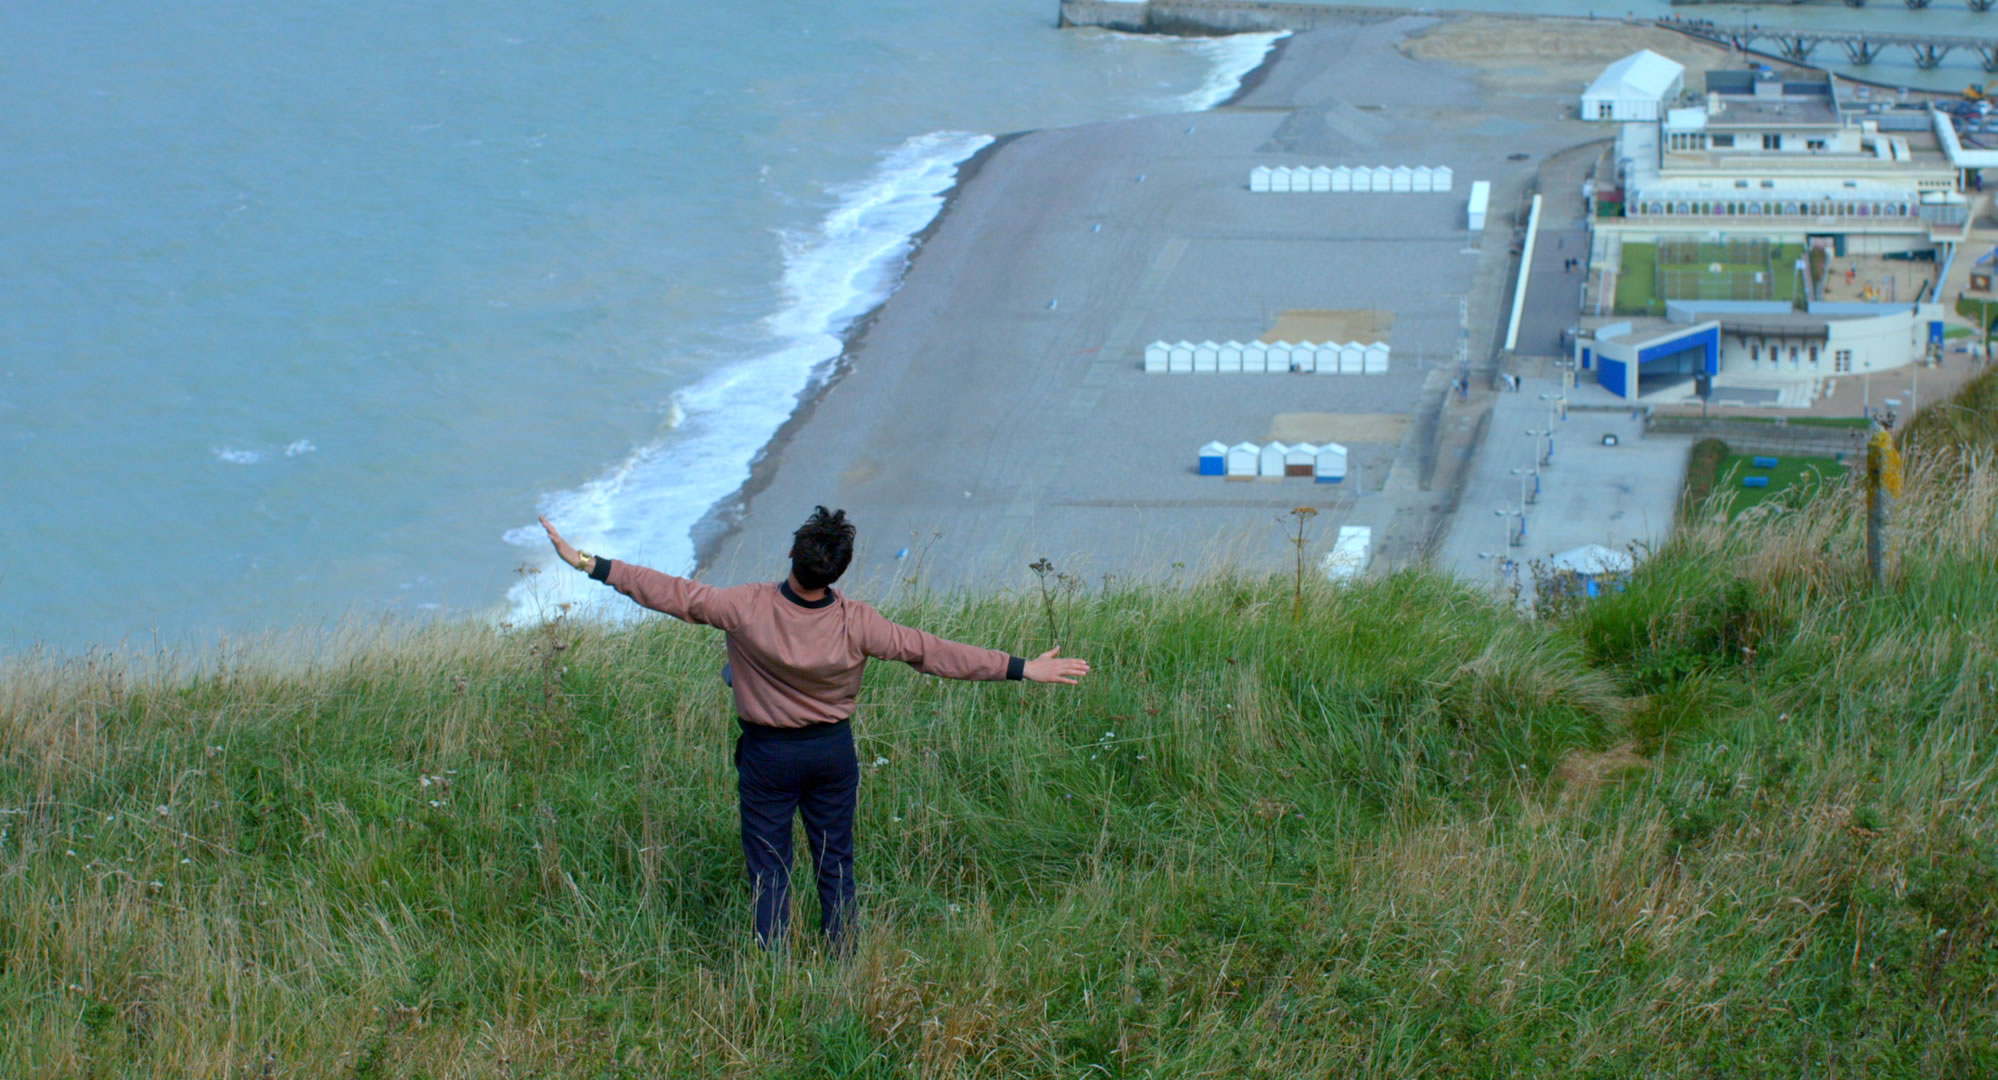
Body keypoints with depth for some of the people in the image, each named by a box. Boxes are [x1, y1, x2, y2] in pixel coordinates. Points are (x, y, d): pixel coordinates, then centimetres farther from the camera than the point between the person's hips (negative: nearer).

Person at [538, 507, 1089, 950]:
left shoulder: (749, 608, -22)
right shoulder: (856, 623, -18)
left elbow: (675, 594, -18)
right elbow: (926, 650, -14)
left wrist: (590, 564, -11)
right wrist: (1020, 668, -8)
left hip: (768, 754, -1)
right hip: (833, 750, 1)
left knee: (769, 869, 8)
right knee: (835, 863, 14)